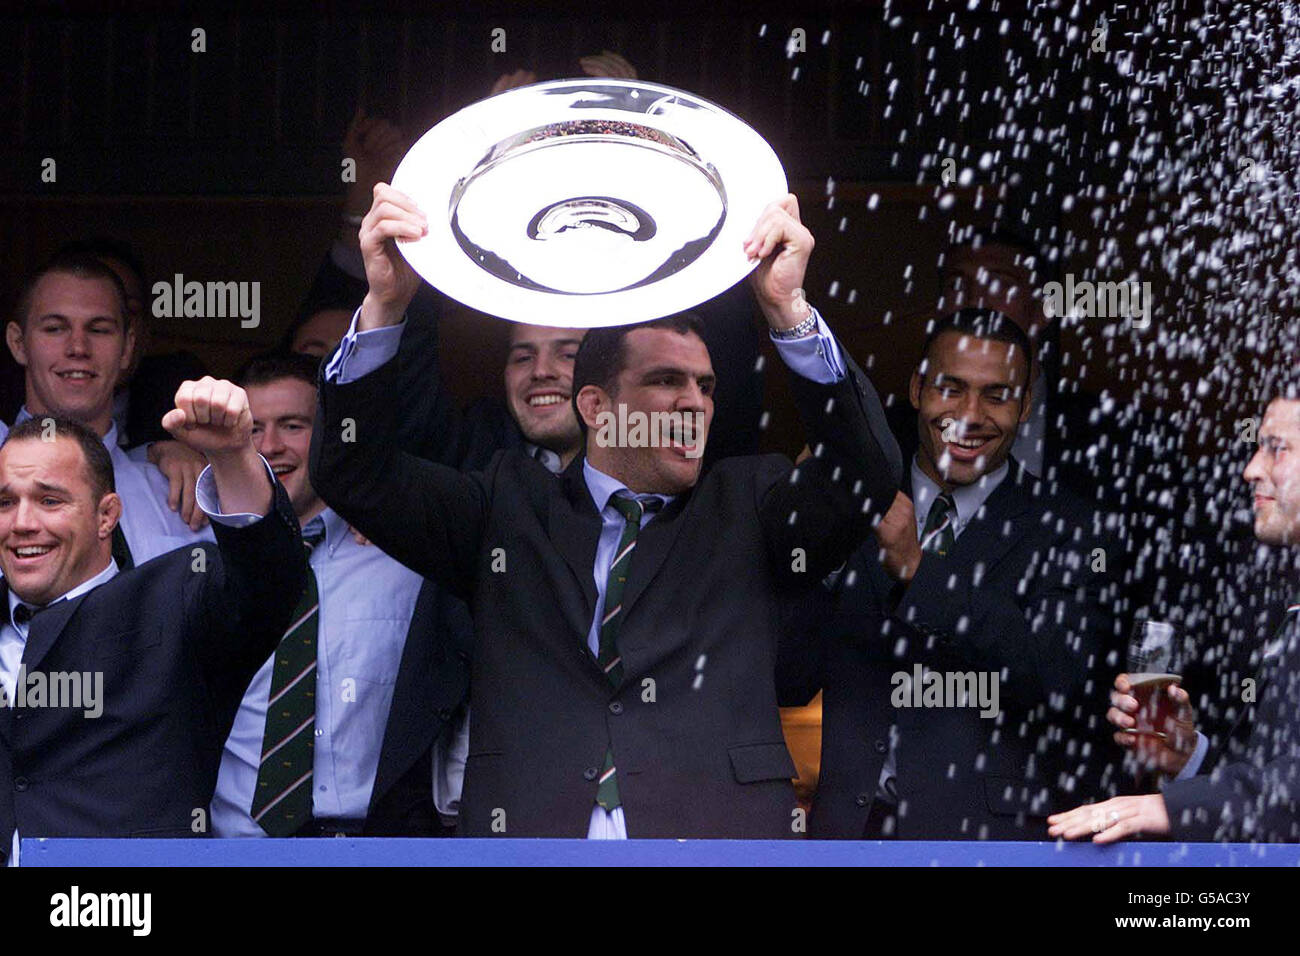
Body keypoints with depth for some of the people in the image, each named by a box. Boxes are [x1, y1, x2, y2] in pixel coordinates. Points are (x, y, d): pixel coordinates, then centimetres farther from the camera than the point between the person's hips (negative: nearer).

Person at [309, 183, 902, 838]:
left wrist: (788, 311, -11)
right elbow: (356, 475, 11)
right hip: (528, 832, -1)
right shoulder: (510, 506, 18)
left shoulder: (746, 508, 18)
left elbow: (863, 475, 1)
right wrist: (384, 304, -3)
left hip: (719, 827, 1)